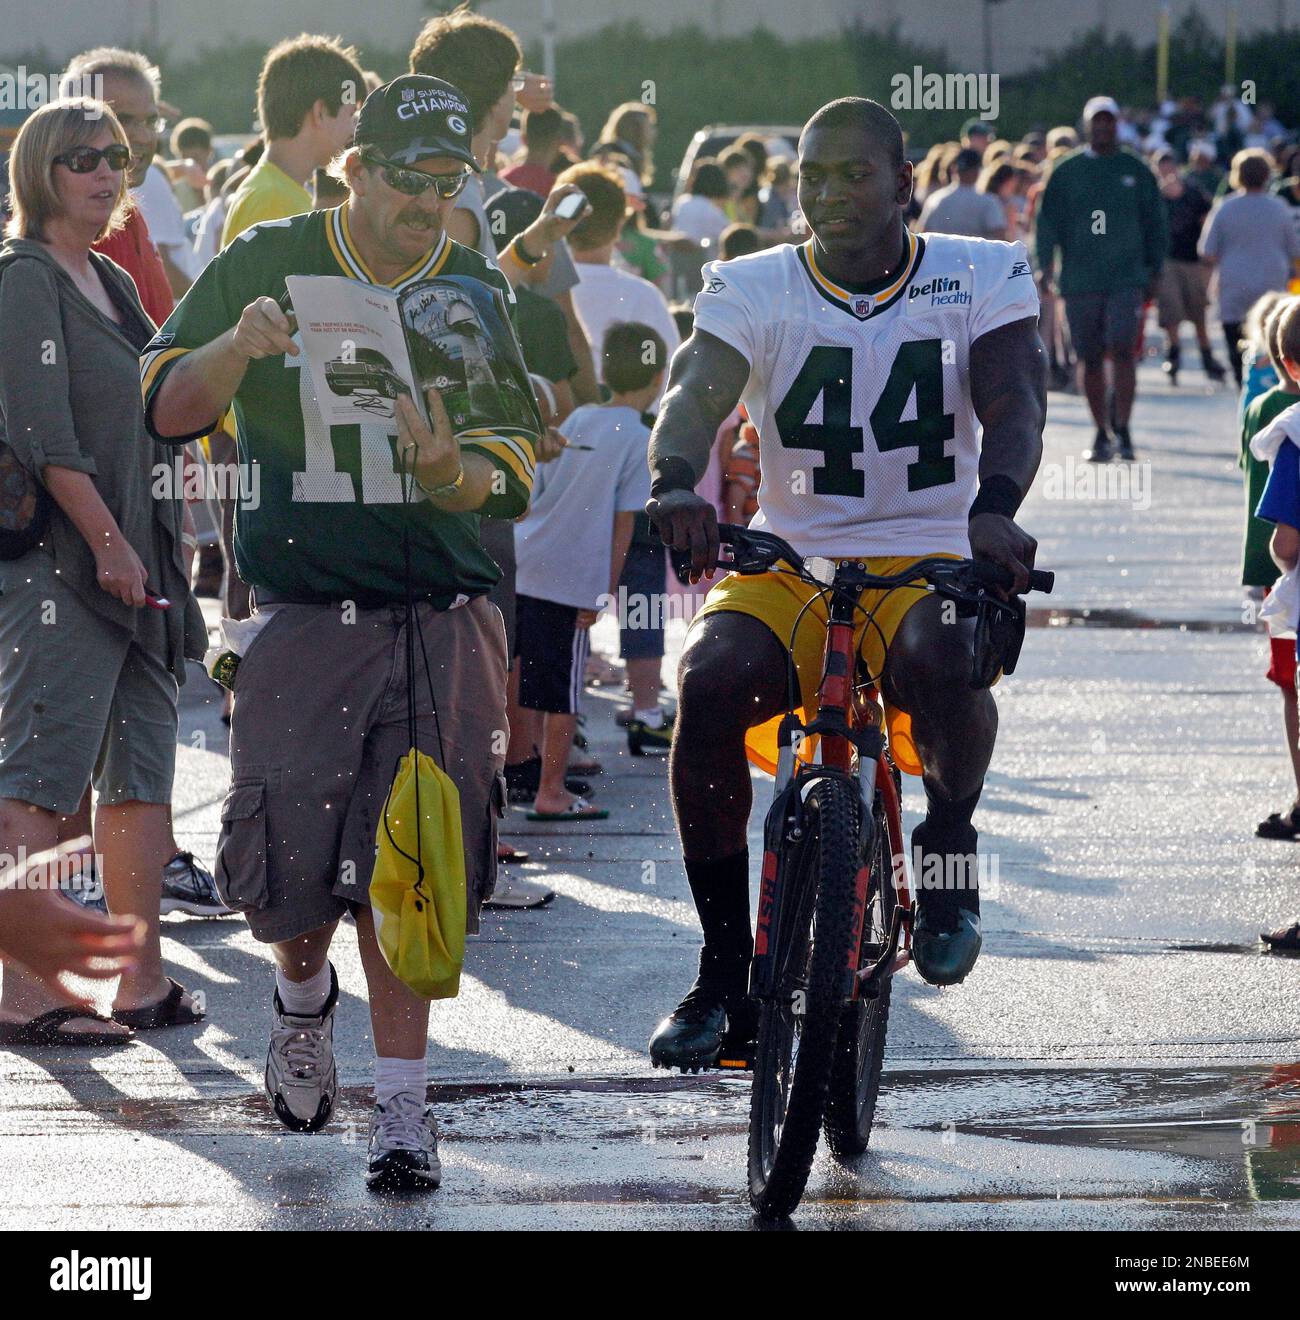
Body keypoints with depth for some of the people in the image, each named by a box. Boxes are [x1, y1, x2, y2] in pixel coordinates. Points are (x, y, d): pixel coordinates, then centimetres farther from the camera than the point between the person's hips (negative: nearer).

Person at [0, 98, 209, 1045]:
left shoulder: (111, 282, 18)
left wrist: (164, 543, 17)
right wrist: (106, 541, -19)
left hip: (134, 556, 9)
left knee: (142, 771, 8)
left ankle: (144, 978, 11)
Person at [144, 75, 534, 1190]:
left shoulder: (481, 293, 7)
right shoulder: (266, 266, 3)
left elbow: (515, 474, 4)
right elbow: (166, 409, -1)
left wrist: (450, 474, -19)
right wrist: (240, 345, -20)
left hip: (441, 617, 1)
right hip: (300, 610, -1)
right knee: (289, 868, -2)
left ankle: (401, 1105, 3)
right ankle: (304, 996, 33)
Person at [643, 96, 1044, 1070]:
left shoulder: (983, 277, 2)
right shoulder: (752, 288, 3)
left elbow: (1013, 403, -12)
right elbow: (696, 393, -14)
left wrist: (995, 507, -35)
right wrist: (676, 482, -38)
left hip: (933, 563, -2)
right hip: (786, 562, 2)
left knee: (942, 658, -37)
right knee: (709, 682, -28)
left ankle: (948, 846, -6)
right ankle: (725, 971, -16)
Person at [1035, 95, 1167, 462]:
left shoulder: (1136, 170, 8)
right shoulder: (1066, 171, 6)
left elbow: (1155, 223, 14)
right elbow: (1048, 219, 5)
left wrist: (1154, 270, 11)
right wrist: (1046, 263, -9)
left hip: (1127, 277, -1)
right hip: (1079, 278, 1)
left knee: (1122, 349, -15)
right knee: (1091, 359, 5)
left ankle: (1121, 427, -9)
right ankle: (1102, 434, 15)